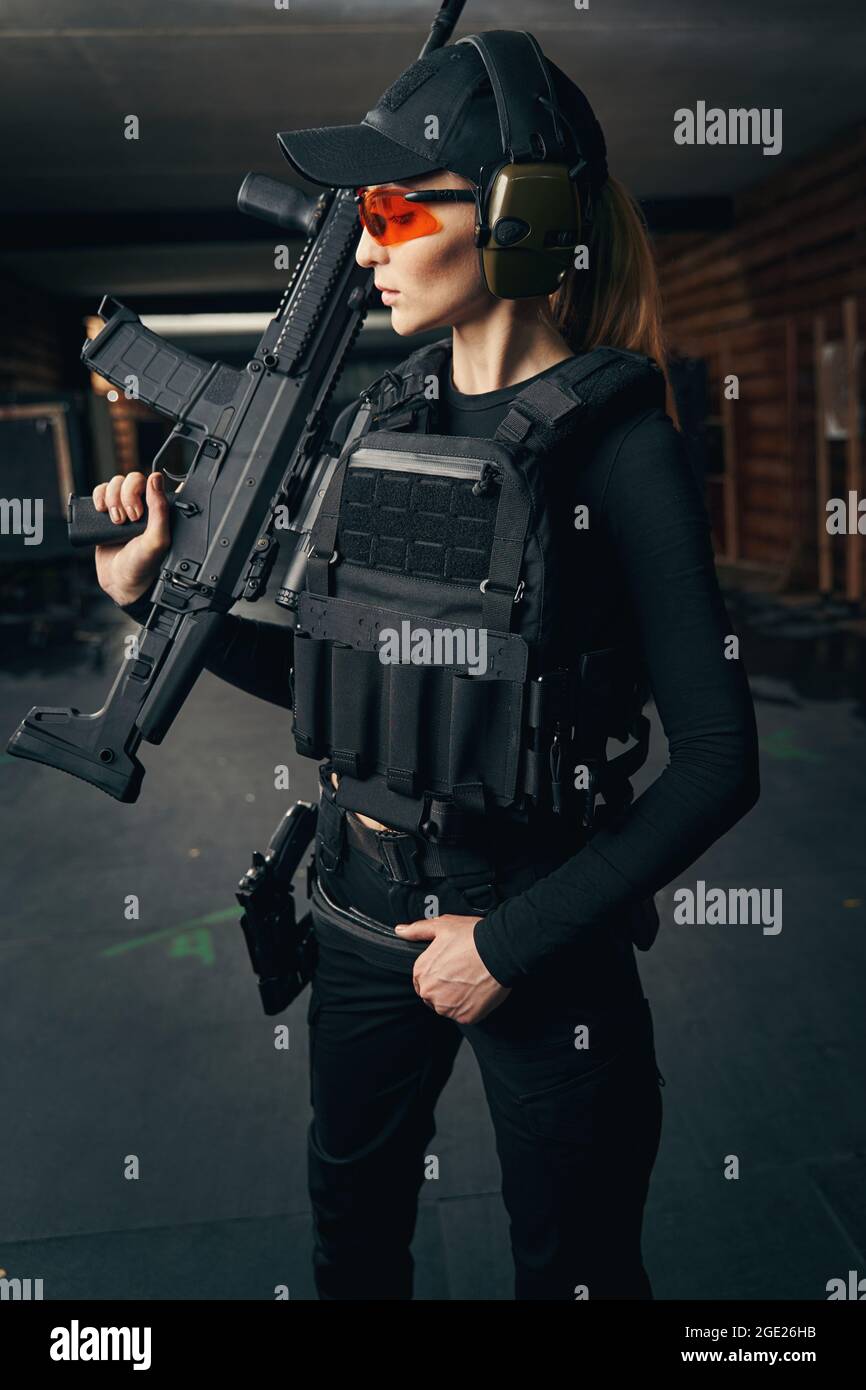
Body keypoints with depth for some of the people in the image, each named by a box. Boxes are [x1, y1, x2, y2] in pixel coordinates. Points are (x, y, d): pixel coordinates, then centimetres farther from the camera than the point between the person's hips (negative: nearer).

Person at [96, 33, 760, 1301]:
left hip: (537, 930, -5)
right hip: (364, 906, 5)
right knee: (353, 1219, 27)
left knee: (572, 1266, 18)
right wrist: (157, 588, -3)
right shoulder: (372, 415, 0)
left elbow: (718, 762, -18)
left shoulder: (616, 444, -17)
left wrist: (516, 942, -16)